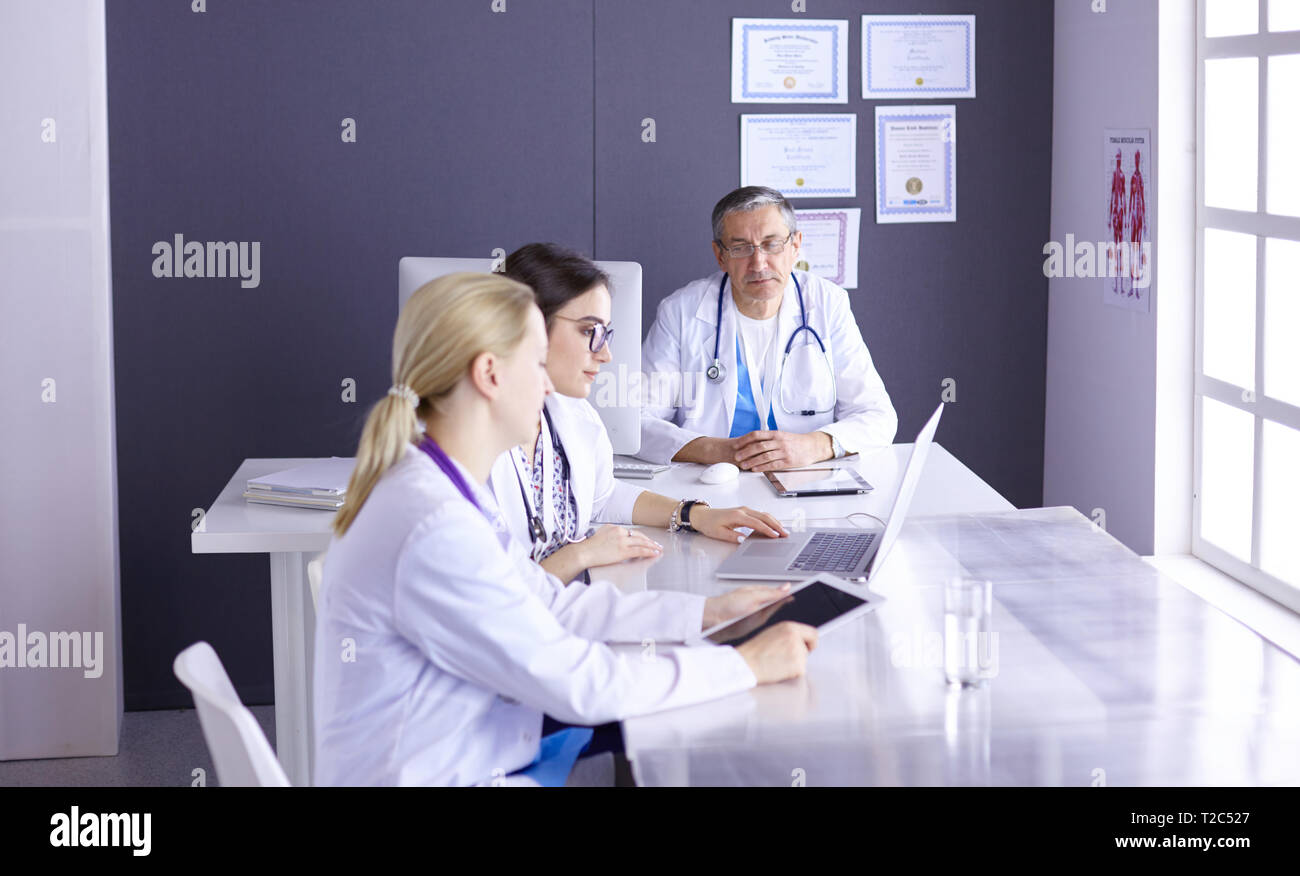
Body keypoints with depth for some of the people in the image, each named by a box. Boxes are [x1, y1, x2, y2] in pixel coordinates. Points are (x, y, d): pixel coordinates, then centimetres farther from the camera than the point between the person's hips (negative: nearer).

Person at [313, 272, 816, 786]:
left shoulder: (437, 486, 5)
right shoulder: (437, 530, -26)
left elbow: (550, 603, 15)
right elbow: (577, 684, -22)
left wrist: (707, 612, 11)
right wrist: (744, 666, -13)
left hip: (473, 763, 9)